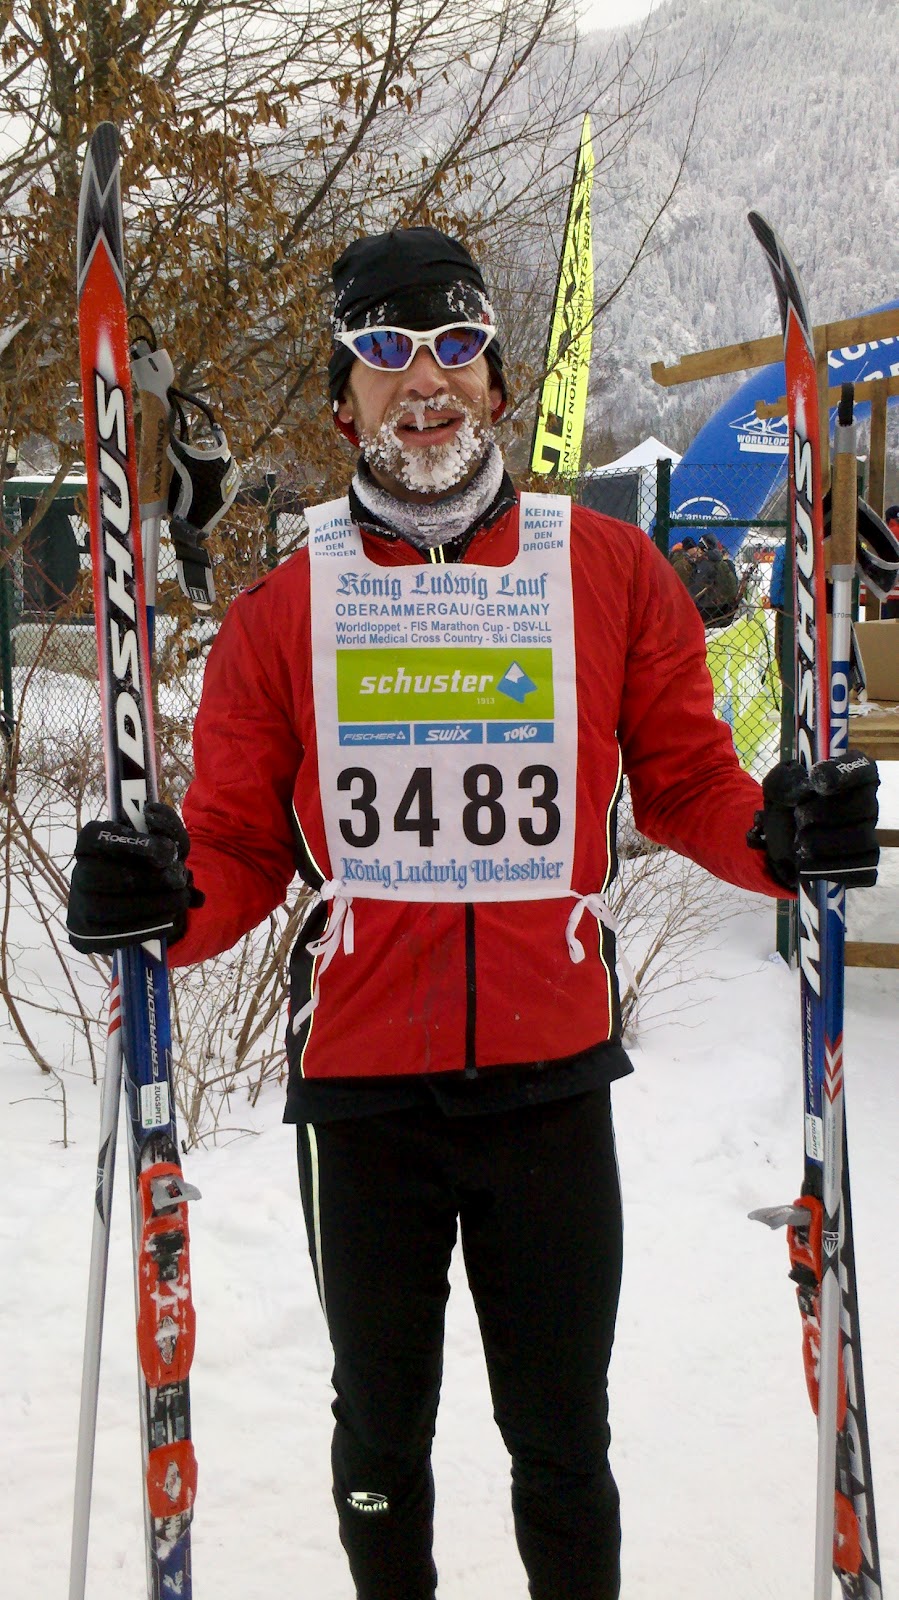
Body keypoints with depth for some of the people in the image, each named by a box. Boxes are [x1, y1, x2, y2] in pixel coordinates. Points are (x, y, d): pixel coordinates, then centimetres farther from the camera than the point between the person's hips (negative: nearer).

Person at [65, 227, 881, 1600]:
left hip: (553, 1078, 0)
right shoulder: (285, 609, 1)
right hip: (359, 1088, 1)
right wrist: (168, 901, -18)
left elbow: (686, 776, 6)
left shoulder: (612, 573, 0)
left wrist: (779, 833, -14)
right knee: (380, 1435, 18)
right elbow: (239, 843, 3)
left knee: (561, 1446, 14)